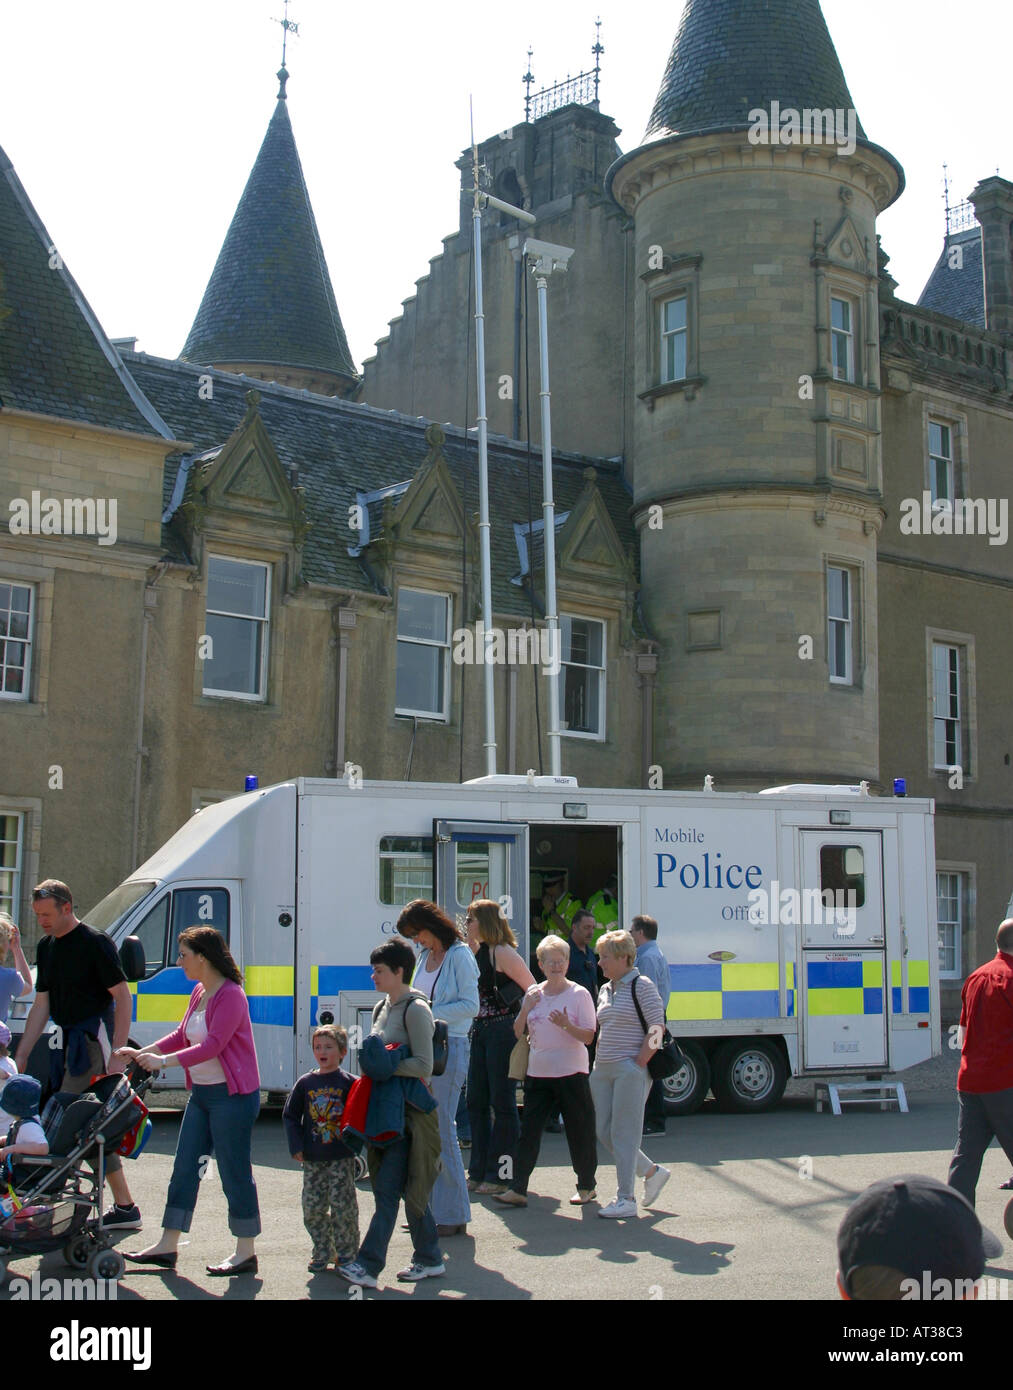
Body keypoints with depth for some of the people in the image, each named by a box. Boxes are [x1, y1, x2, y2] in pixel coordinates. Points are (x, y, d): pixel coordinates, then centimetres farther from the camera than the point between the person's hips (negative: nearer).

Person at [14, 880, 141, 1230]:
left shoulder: (95, 943, -10)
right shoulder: (47, 947, 13)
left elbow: (123, 997, -11)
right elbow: (42, 1006, 17)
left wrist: (117, 1053, -18)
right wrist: (20, 1056, 14)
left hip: (93, 1039, -8)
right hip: (65, 1043, 8)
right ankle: (124, 1208, 13)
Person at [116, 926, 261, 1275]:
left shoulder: (230, 995, -18)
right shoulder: (199, 993, 11)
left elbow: (212, 1046, -26)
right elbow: (182, 1036, 18)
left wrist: (164, 1062, -28)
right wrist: (143, 1052, 8)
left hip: (232, 1095, -10)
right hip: (201, 1093, 10)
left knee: (235, 1173, -2)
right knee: (184, 1169, 11)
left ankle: (245, 1253, 9)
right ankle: (167, 1246, 18)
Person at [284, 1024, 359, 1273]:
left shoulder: (349, 1082, -2)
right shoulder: (305, 1083, 5)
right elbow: (290, 1116, 10)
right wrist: (296, 1146, 2)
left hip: (341, 1157, -3)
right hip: (312, 1158, 3)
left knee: (343, 1205, -2)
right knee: (313, 1208, 4)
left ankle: (346, 1253, 12)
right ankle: (322, 1253, 19)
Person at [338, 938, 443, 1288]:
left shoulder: (415, 1009, -11)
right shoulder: (382, 1008, 15)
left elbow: (424, 1066, -17)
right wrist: (371, 1062, 6)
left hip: (409, 1112, -9)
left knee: (388, 1188, -10)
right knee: (408, 1189, 10)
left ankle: (368, 1265, -11)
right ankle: (429, 1259, 18)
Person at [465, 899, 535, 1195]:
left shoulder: (502, 952, -12)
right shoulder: (476, 952, 12)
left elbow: (533, 990, -10)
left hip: (502, 1031, -9)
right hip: (480, 1031, 9)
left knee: (502, 1102, -1)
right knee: (476, 1101, 11)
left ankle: (502, 1175, 6)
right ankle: (479, 1172, 20)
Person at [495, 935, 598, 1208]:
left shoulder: (579, 994, -4)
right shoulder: (534, 993, 10)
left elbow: (588, 1036, -8)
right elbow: (518, 1032, 13)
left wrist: (566, 1025, -24)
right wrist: (526, 1009, -4)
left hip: (571, 1073, -4)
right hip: (538, 1073, 4)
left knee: (579, 1131, 5)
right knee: (529, 1131, -1)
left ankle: (586, 1186, 20)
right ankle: (518, 1189, -2)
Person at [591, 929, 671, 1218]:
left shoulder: (641, 985, -8)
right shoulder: (605, 989, 16)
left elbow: (656, 1027, -13)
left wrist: (638, 1064, -16)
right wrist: (598, 1063, 12)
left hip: (629, 1069, -8)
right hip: (603, 1070, 8)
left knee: (623, 1134, -5)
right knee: (605, 1133, 7)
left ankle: (626, 1199, 3)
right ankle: (652, 1172, 24)